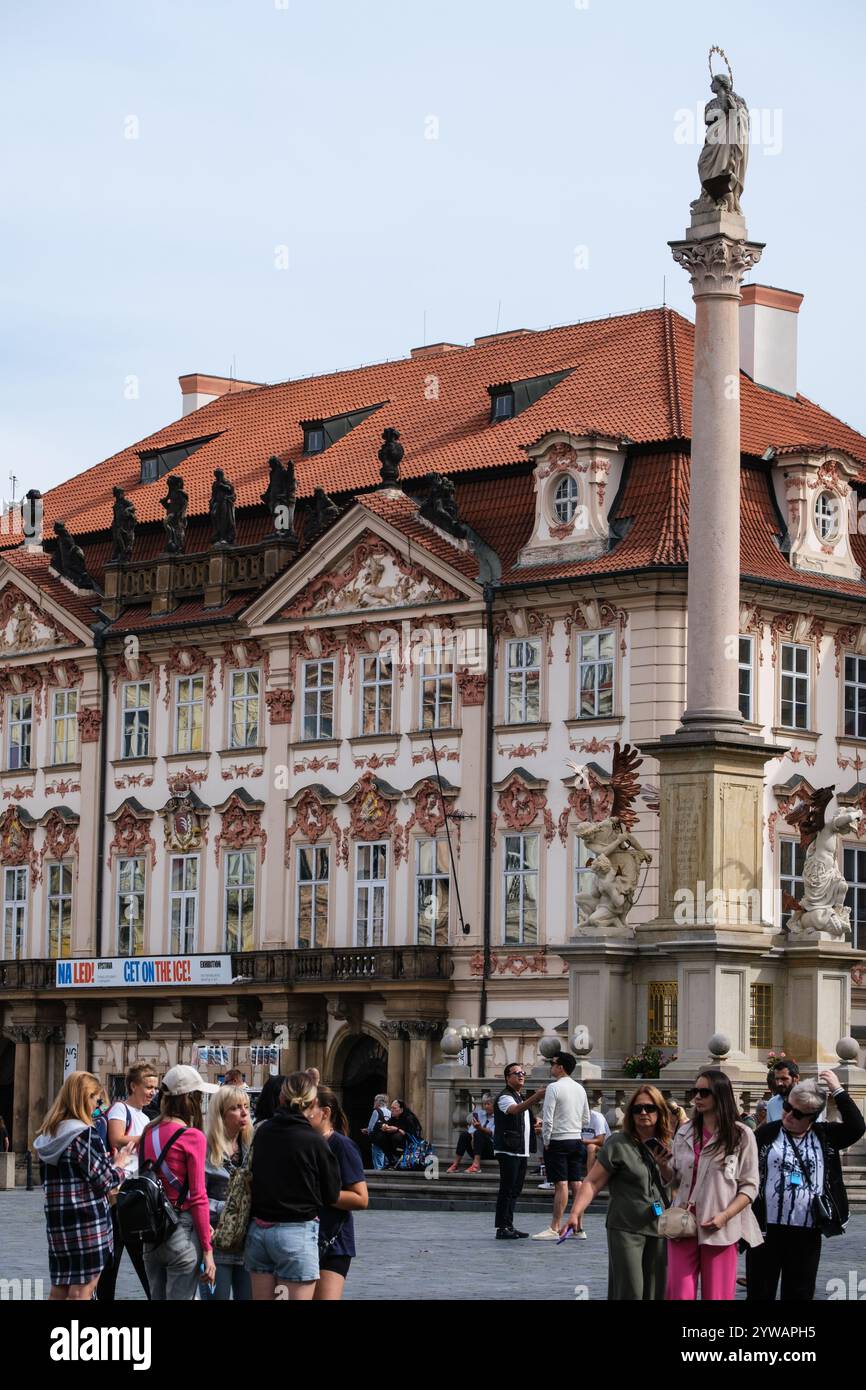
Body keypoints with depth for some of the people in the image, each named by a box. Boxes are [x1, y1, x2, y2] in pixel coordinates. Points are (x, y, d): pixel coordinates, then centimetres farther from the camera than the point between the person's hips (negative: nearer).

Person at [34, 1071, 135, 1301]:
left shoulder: (50, 1134, 11)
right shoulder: (85, 1134, -13)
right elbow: (104, 1180, -14)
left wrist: (108, 1161, 13)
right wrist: (120, 1165, 5)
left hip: (57, 1221, 7)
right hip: (87, 1222, -7)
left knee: (58, 1291, 10)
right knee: (82, 1291, -3)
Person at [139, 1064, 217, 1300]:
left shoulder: (148, 1132, 7)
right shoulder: (192, 1137, -12)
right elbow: (198, 1198, -13)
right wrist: (207, 1250, -8)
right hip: (182, 1235, -6)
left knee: (157, 1297, 14)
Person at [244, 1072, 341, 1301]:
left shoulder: (262, 1133, 1)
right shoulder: (313, 1142, -12)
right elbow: (331, 1195, -3)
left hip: (259, 1230, 6)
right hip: (297, 1232, -6)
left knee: (262, 1298, 12)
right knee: (297, 1296, -3)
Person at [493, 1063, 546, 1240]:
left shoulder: (522, 1097, 21)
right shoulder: (504, 1097, -9)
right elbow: (515, 1110, -32)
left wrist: (533, 1126, 16)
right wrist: (536, 1097, -44)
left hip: (522, 1151, 9)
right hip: (508, 1151, -9)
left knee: (515, 1190, 10)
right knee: (507, 1190, -8)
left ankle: (509, 1226, 14)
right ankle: (502, 1228, -7)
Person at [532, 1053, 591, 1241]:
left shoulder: (554, 1088, -11)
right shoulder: (580, 1089, 12)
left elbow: (548, 1119, -15)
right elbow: (586, 1120, 17)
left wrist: (546, 1141, -6)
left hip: (558, 1141, -7)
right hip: (577, 1139, 7)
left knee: (561, 1184, -9)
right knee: (576, 1183, 7)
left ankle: (555, 1228, -7)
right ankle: (578, 1228, 9)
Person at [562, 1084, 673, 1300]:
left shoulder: (668, 1145, 8)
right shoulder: (619, 1144, -6)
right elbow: (593, 1182, -9)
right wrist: (576, 1213, -20)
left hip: (660, 1230, 5)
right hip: (626, 1229, -5)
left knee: (655, 1293, 6)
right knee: (630, 1292, -8)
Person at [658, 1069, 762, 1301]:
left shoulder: (741, 1135, -2)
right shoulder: (684, 1133, 12)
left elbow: (749, 1186, -2)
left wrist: (724, 1216, -15)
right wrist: (663, 1166, -4)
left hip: (719, 1228, -3)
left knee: (717, 1296, 3)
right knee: (679, 1294, 0)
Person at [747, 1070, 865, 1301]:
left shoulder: (825, 1136, 6)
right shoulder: (767, 1133, -1)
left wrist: (837, 1091, -10)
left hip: (807, 1233, 2)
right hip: (767, 1229, -2)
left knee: (799, 1294, 8)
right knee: (760, 1294, 4)